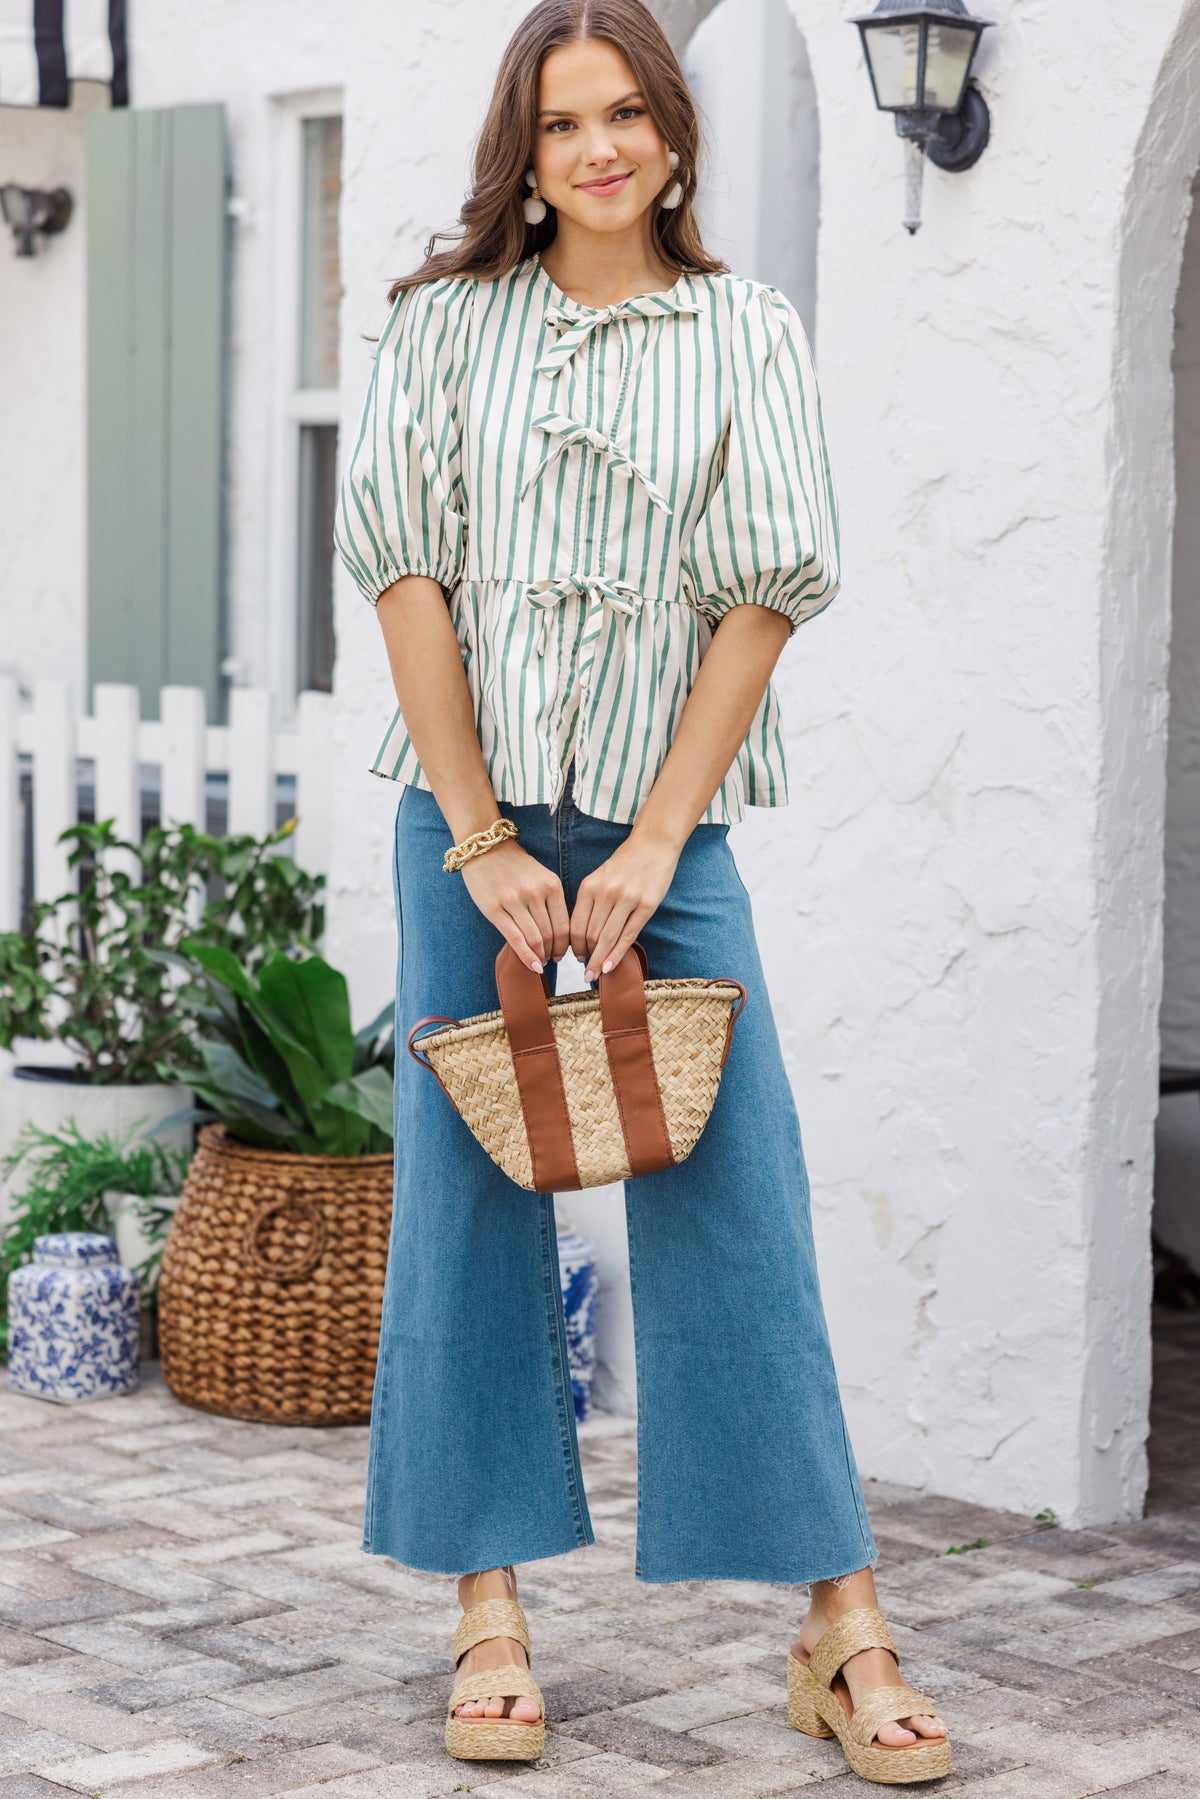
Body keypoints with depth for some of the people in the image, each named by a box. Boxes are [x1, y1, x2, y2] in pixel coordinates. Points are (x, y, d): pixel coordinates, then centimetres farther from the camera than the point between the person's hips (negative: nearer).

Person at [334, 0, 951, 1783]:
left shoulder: (747, 335, 4)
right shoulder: (446, 323, 4)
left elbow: (766, 595, -2)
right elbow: (408, 575, -2)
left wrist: (652, 846, -10)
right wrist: (486, 846, -9)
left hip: (663, 815, -1)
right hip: (466, 804, 1)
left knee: (737, 1199, -5)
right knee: (467, 1193, 2)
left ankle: (841, 1631, -1)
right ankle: (490, 1617, 9)